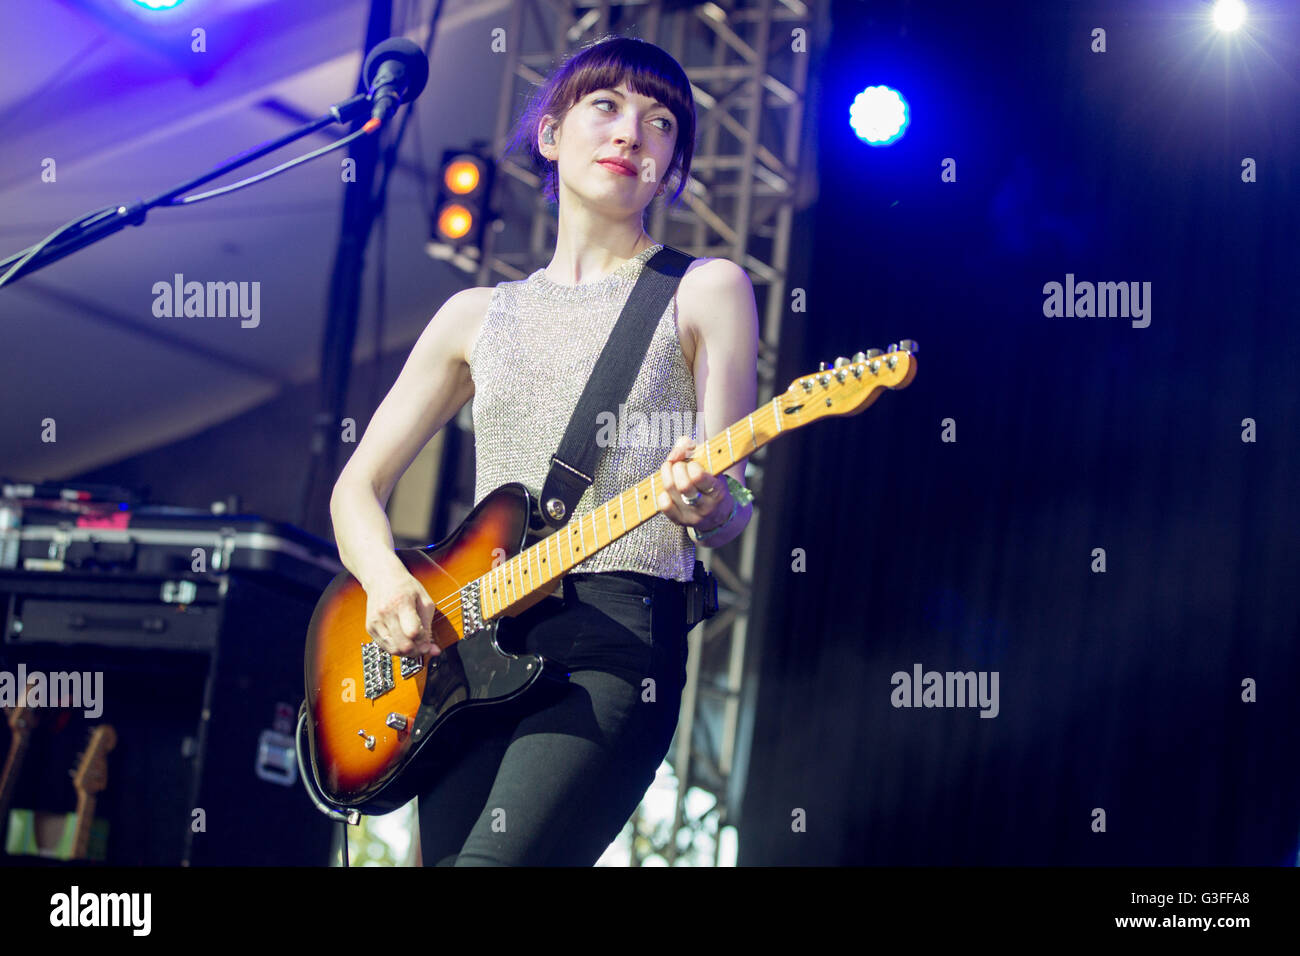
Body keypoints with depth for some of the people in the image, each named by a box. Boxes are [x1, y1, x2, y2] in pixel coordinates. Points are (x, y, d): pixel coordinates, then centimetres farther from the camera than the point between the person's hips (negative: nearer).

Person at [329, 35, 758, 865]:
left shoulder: (705, 292, 8)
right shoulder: (478, 317, 18)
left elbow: (730, 514, 3)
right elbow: (358, 487, 18)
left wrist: (705, 507, -22)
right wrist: (387, 580, -4)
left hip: (619, 636, -4)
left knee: (497, 860, -25)